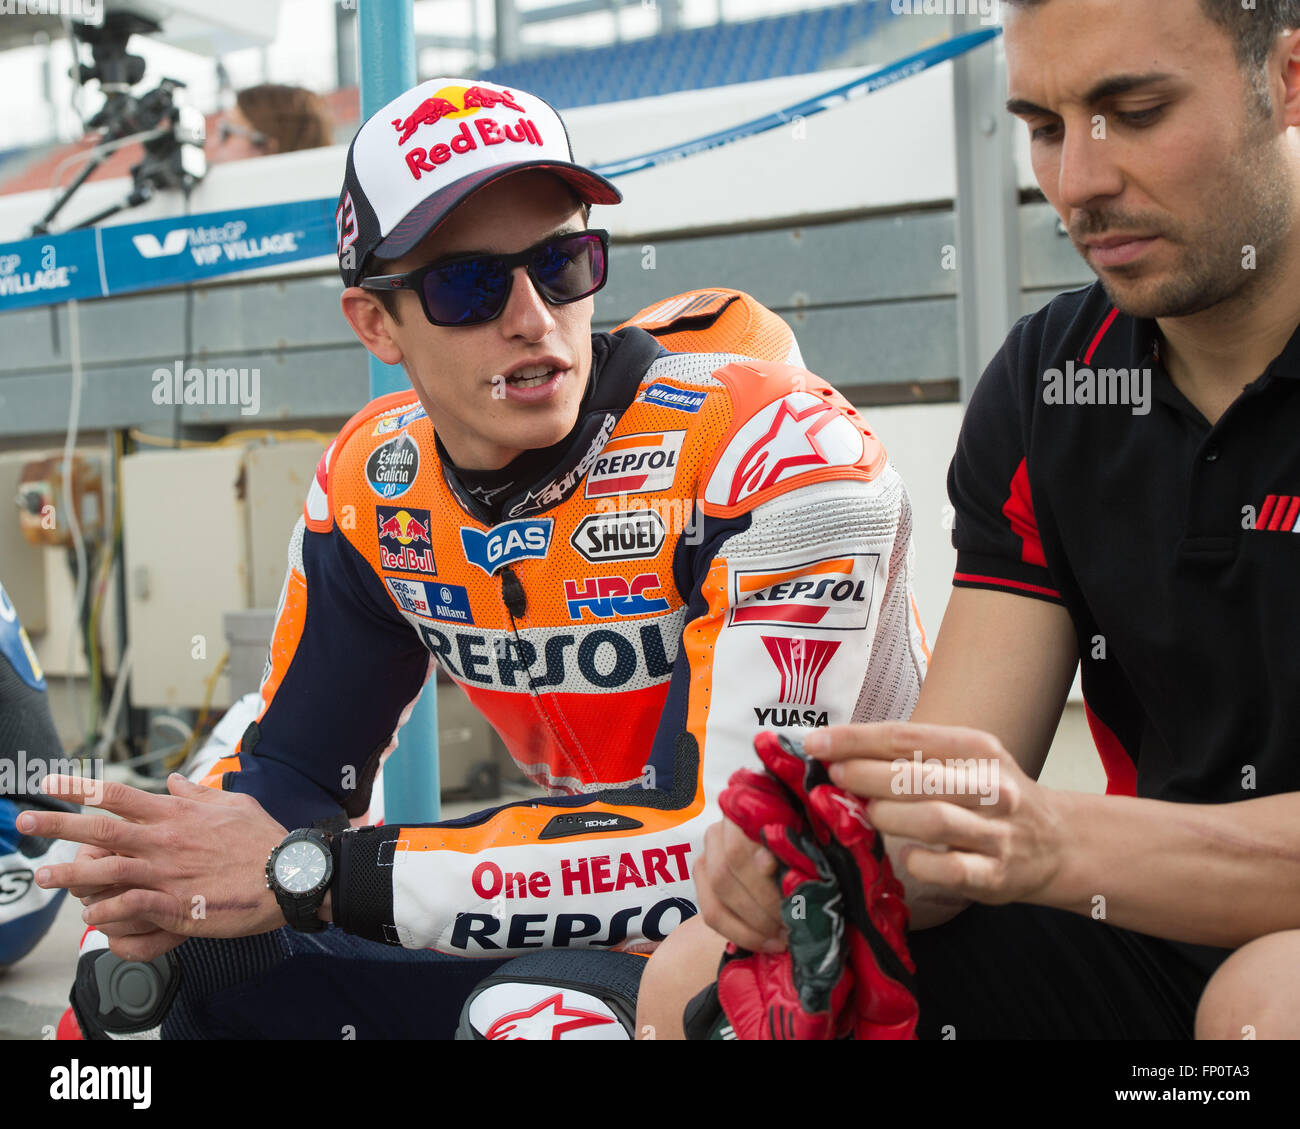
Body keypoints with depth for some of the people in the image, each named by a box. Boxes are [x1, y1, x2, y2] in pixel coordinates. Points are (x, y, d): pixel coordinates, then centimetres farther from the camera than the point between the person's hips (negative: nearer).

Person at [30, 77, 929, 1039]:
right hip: (592, 930, 6)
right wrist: (161, 876, -18)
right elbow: (291, 766, 7)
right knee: (199, 968, -1)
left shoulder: (781, 453, -23)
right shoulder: (376, 488, -2)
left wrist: (312, 877, -29)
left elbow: (735, 843, -30)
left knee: (542, 1008, -34)